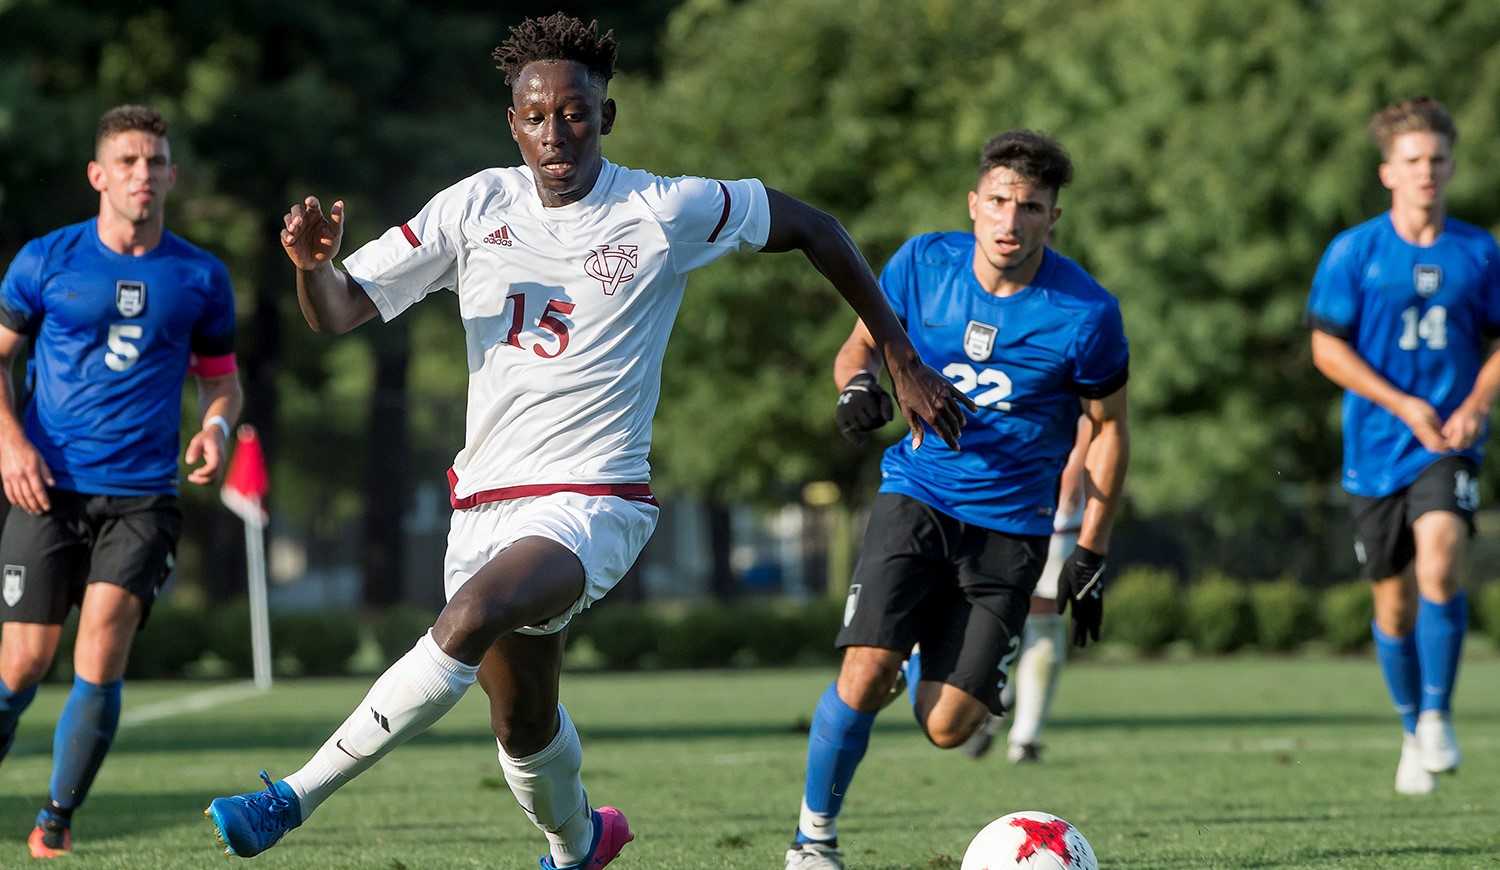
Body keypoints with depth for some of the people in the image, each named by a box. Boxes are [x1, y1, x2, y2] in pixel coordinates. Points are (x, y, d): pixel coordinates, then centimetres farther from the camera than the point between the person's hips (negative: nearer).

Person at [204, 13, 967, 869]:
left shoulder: (667, 212, -7)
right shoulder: (476, 207, 0)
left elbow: (810, 227, 5)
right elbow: (340, 311, -2)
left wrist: (903, 359, 6)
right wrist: (316, 263, -26)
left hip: (596, 501, -5)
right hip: (487, 500, 5)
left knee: (472, 618, -32)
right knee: (523, 722, 15)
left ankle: (296, 797, -30)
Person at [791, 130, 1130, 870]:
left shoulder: (1087, 315, -13)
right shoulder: (922, 266, -6)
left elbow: (1108, 427, 1)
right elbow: (862, 342, 11)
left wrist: (1090, 555, 0)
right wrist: (858, 380, -14)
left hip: (1011, 526, -1)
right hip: (917, 495, 1)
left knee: (945, 728, -6)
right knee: (864, 675, -21)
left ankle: (932, 662, 32)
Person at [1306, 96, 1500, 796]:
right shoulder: (1353, 253, -2)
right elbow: (1327, 347, -2)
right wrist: (1403, 405, -12)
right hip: (1377, 448, 0)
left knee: (1438, 562, -25)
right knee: (1394, 602, 6)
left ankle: (1438, 713, -9)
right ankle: (1412, 731, 27)